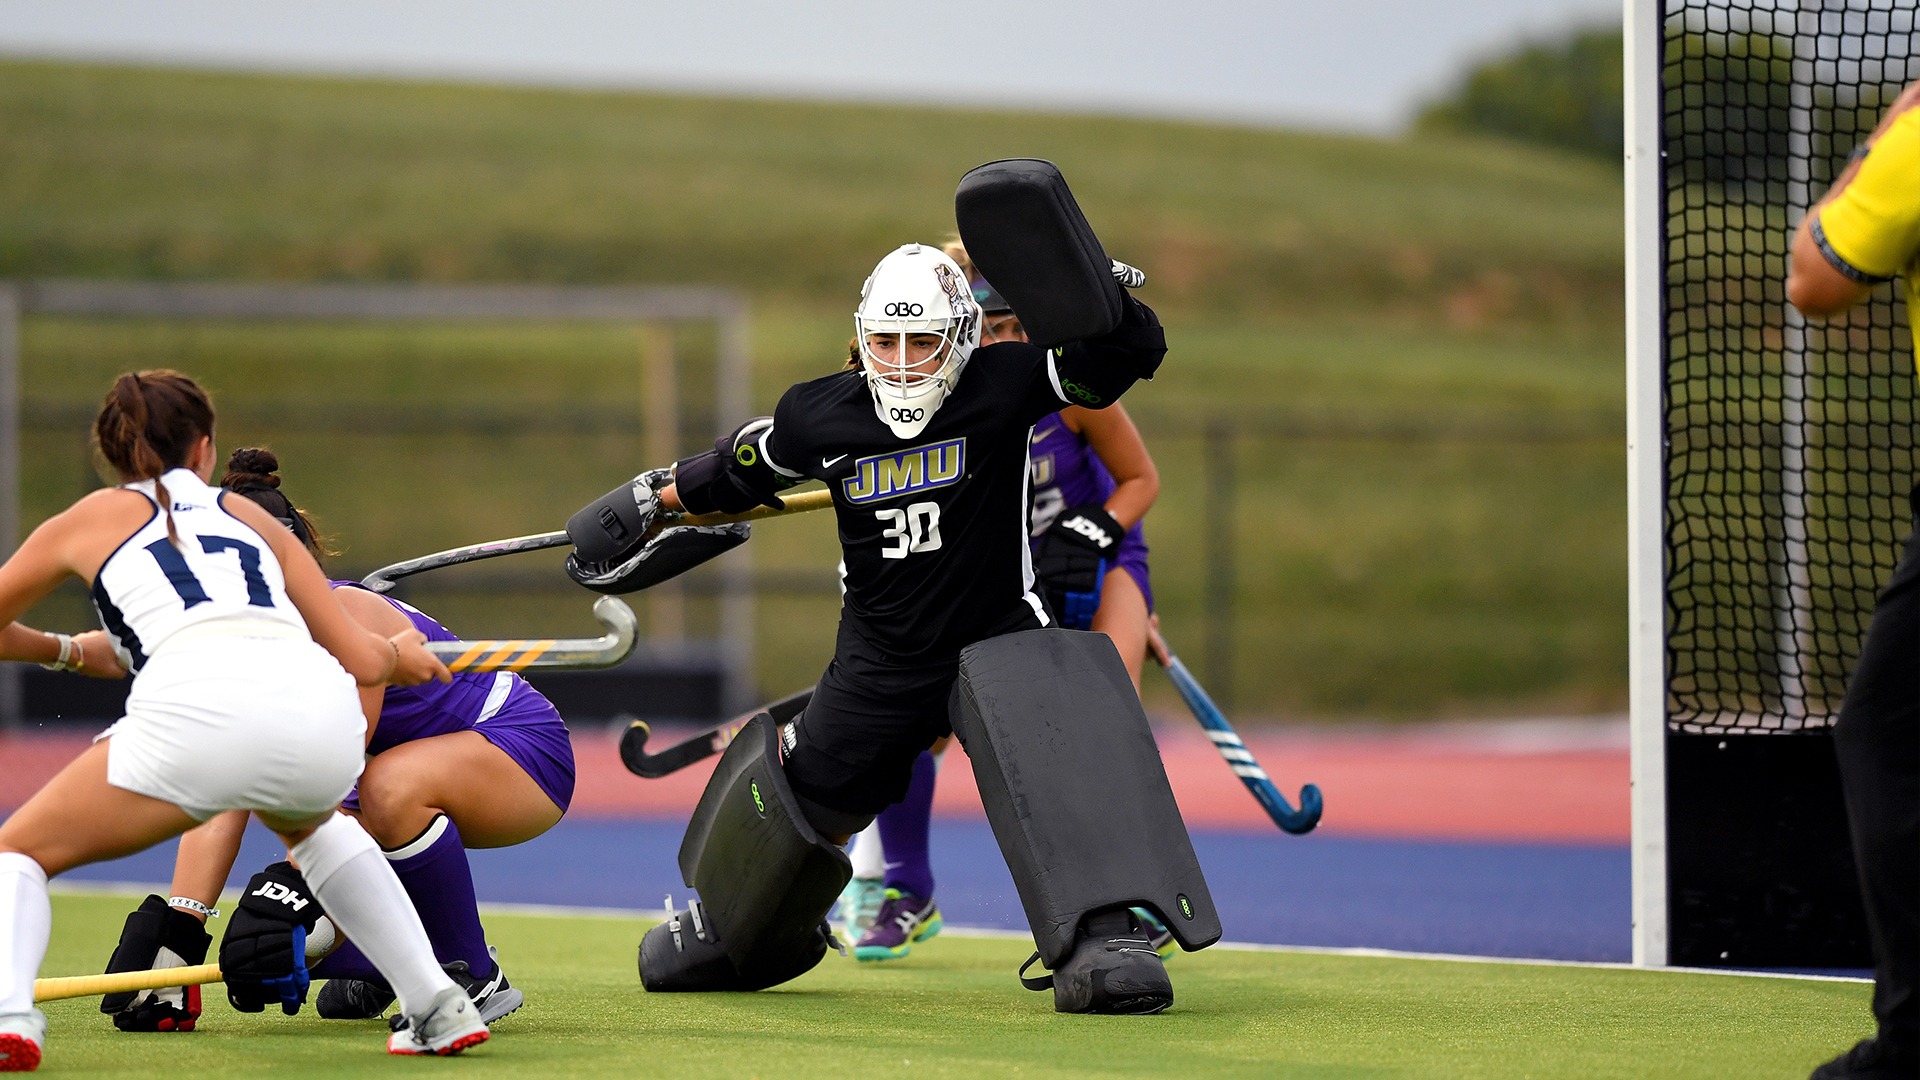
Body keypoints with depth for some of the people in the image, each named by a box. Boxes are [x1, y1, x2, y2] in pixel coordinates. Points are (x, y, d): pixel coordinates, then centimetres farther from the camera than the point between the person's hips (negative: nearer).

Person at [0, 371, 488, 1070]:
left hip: (196, 705, -3)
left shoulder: (93, 518, 27)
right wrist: (401, 655, 53)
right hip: (323, 714, 3)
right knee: (309, 822, 39)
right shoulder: (251, 517, 32)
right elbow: (360, 657, 30)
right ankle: (438, 1008, 30)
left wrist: (66, 652, 59)